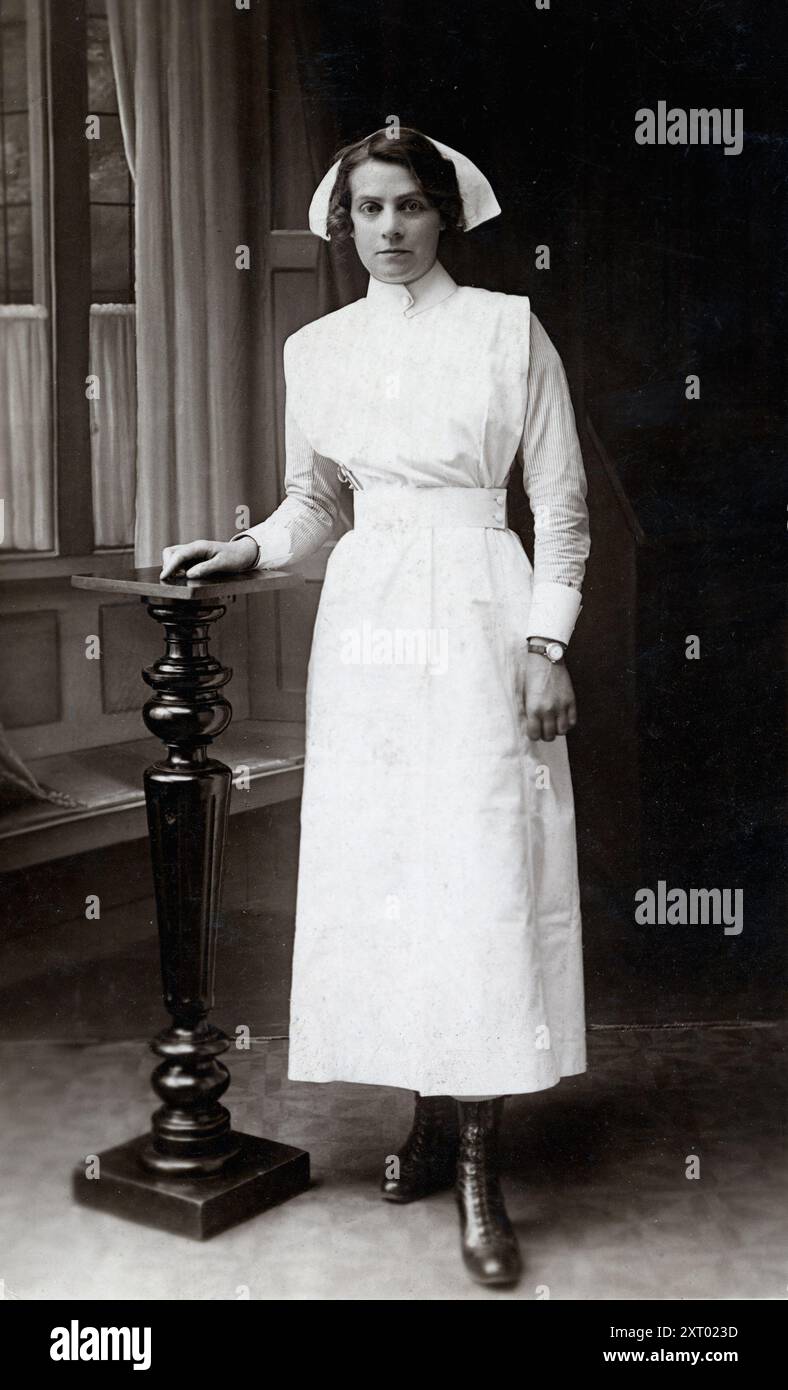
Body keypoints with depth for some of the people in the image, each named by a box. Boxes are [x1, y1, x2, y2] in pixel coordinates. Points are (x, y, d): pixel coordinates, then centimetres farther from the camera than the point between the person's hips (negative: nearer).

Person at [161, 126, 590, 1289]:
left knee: (485, 874, -7)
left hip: (480, 618, -4)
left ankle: (479, 1166, -1)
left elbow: (561, 500, 0)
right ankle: (430, 1113, 19)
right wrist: (248, 549, 0)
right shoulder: (316, 351, 11)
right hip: (366, 624, 4)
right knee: (375, 869, 4)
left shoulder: (506, 328, 0)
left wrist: (548, 644, -6)